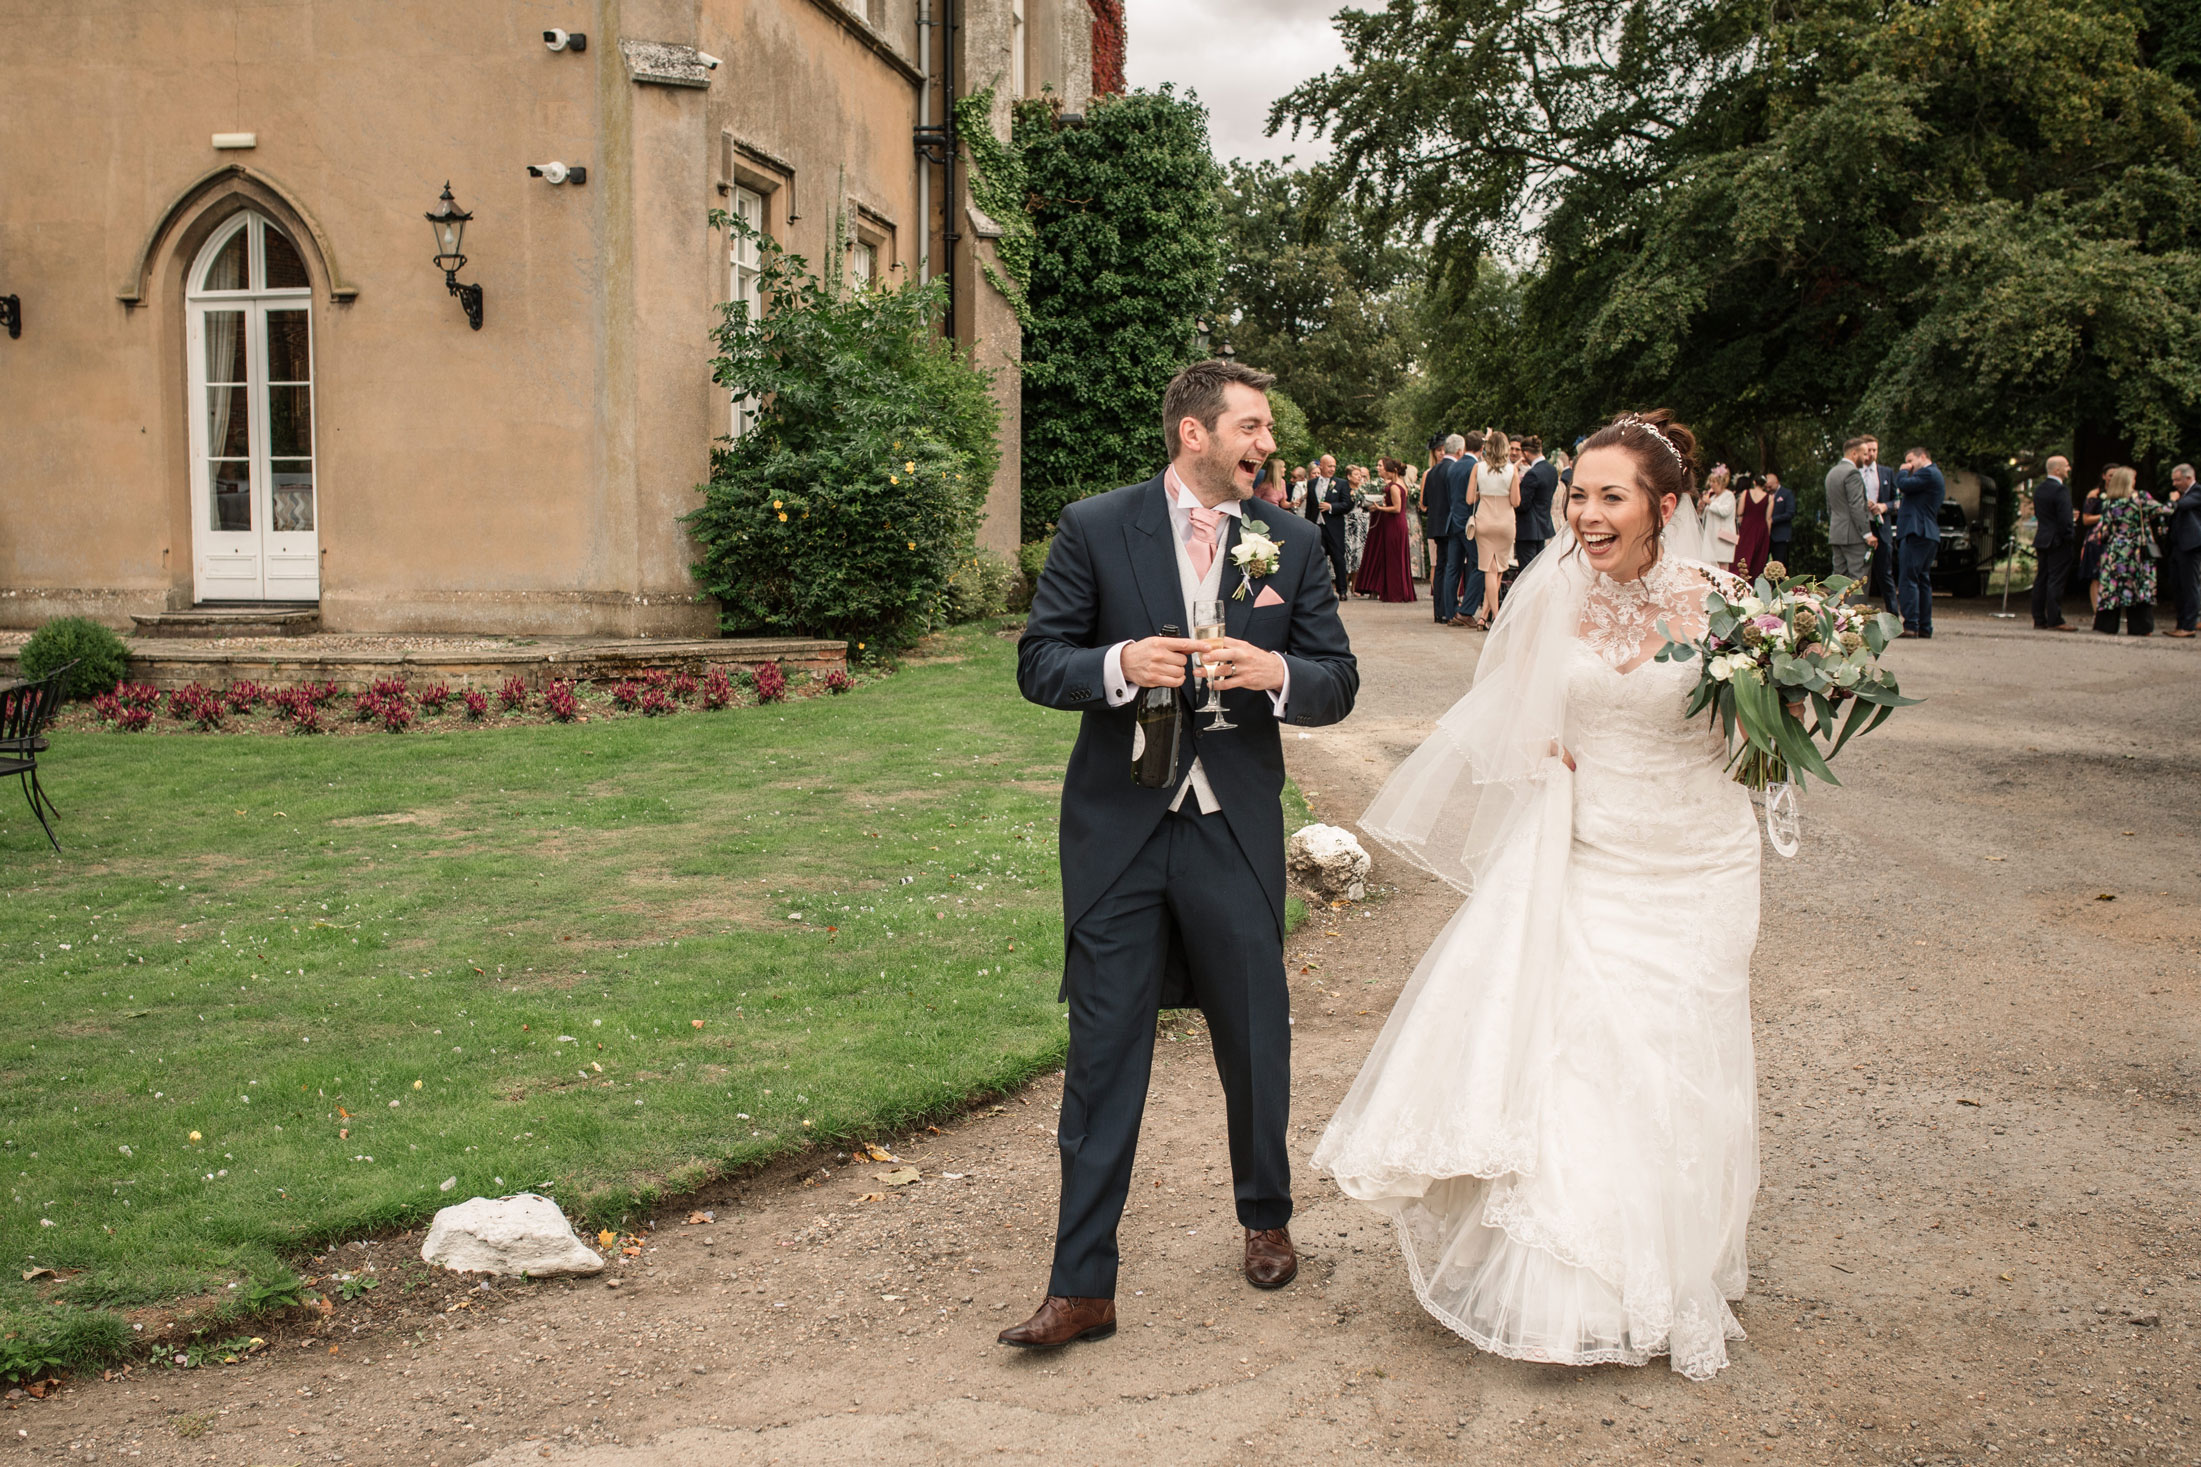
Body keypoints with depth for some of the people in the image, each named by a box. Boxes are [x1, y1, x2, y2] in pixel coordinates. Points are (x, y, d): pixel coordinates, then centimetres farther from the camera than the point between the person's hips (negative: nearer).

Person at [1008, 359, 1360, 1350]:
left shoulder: (1293, 545, 5)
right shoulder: (1094, 528, -1)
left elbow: (1339, 684, 5)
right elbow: (1038, 663, -1)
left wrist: (1275, 672, -16)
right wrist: (1118, 664, -21)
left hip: (1237, 832, 2)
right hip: (1117, 831, -2)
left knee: (1256, 1045, 14)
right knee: (1102, 1061, 0)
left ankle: (1266, 1218, 41)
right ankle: (1083, 1286, 9)